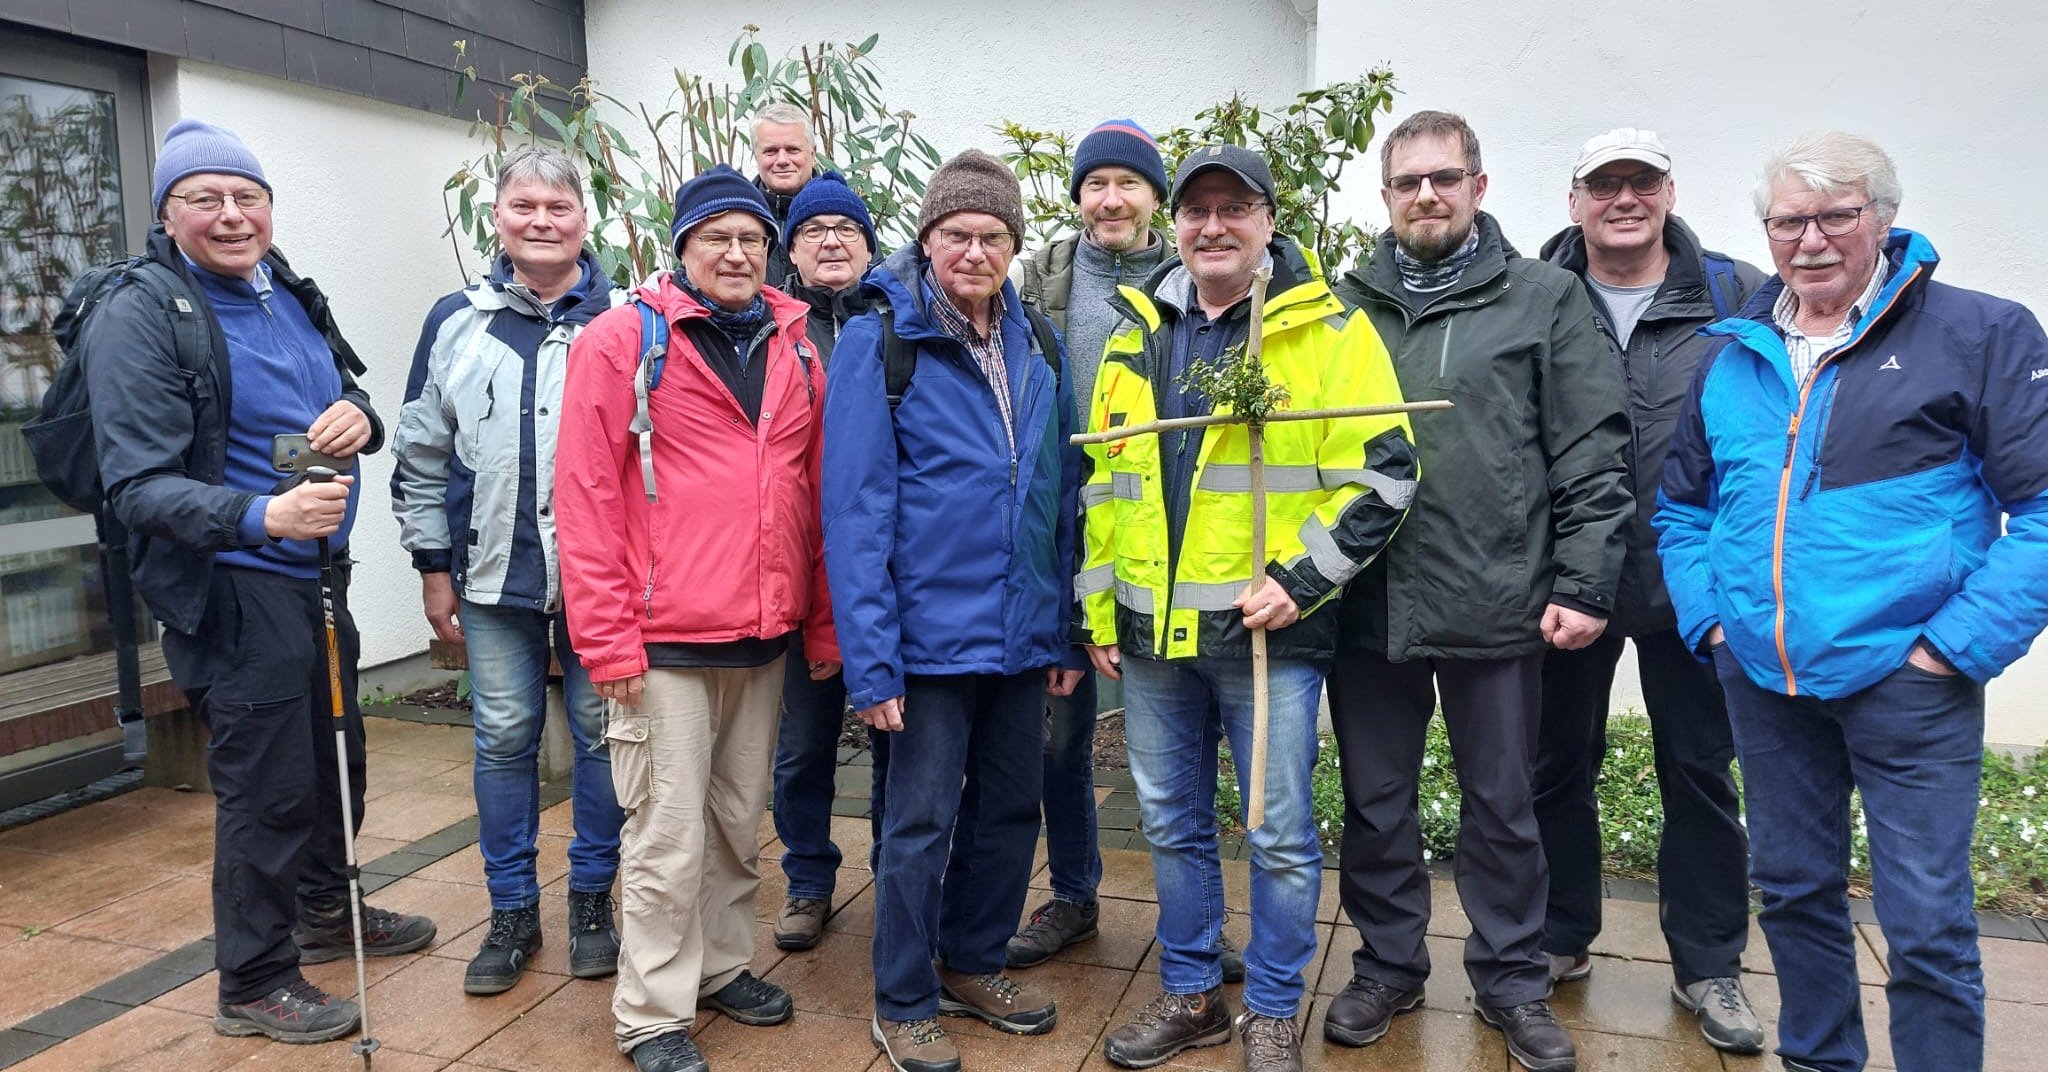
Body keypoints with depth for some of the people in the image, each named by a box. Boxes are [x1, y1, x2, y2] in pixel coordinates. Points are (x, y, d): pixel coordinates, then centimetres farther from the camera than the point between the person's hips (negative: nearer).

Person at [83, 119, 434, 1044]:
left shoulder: (290, 296, 9)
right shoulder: (139, 318, -13)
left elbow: (350, 388, 17)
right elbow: (137, 486, -18)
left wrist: (359, 415, -9)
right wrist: (262, 517, -35)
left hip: (319, 573, 8)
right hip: (232, 590, -8)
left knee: (335, 756, 21)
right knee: (268, 783, 0)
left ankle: (325, 912, 43)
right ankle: (254, 983, 19)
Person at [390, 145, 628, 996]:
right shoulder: (457, 322, 6)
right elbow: (422, 454, 10)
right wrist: (433, 566, 9)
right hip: (496, 573, 2)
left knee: (600, 733, 8)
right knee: (503, 738, 9)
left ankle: (592, 900, 25)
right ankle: (512, 911, 24)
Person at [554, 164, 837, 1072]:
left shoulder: (795, 350, 9)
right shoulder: (622, 340, -5)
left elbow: (815, 493, 11)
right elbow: (585, 495, -9)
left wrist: (823, 623, 9)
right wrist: (607, 639, -13)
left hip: (765, 638, 5)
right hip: (664, 640, -5)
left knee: (739, 820, 17)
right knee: (669, 835, 3)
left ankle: (723, 965, 36)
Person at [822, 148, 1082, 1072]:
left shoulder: (1036, 347, 7)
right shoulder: (878, 344, -9)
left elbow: (1062, 497, 10)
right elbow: (854, 511, -13)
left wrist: (1065, 633, 7)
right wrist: (871, 661, -17)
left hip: (1023, 637, 6)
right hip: (931, 637, -5)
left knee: (1010, 810, 17)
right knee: (921, 823, 5)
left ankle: (973, 965, 38)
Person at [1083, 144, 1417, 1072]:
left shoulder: (1329, 331, -4)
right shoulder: (1138, 334, 11)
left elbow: (1382, 474, -8)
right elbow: (1102, 482, 14)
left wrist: (1299, 580, -15)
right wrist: (1097, 609, 11)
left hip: (1268, 629, -4)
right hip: (1151, 631, 5)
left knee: (1280, 834, 6)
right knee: (1172, 824, 15)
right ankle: (1190, 995, 33)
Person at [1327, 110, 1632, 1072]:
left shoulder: (1545, 298, 1)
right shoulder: (1346, 305, 7)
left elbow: (1592, 454, -2)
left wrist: (1584, 584, -7)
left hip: (1498, 604, -2)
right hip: (1367, 604, 2)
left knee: (1502, 805, 13)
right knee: (1375, 802, 13)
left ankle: (1513, 980, 31)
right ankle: (1387, 966, 32)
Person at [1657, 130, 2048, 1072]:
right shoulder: (1730, 357, 8)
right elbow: (1681, 505, 17)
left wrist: (1962, 642, -14)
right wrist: (1709, 617, 5)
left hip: (1906, 680, -4)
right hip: (1761, 679, 5)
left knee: (1926, 922, 0)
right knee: (1792, 887, 17)